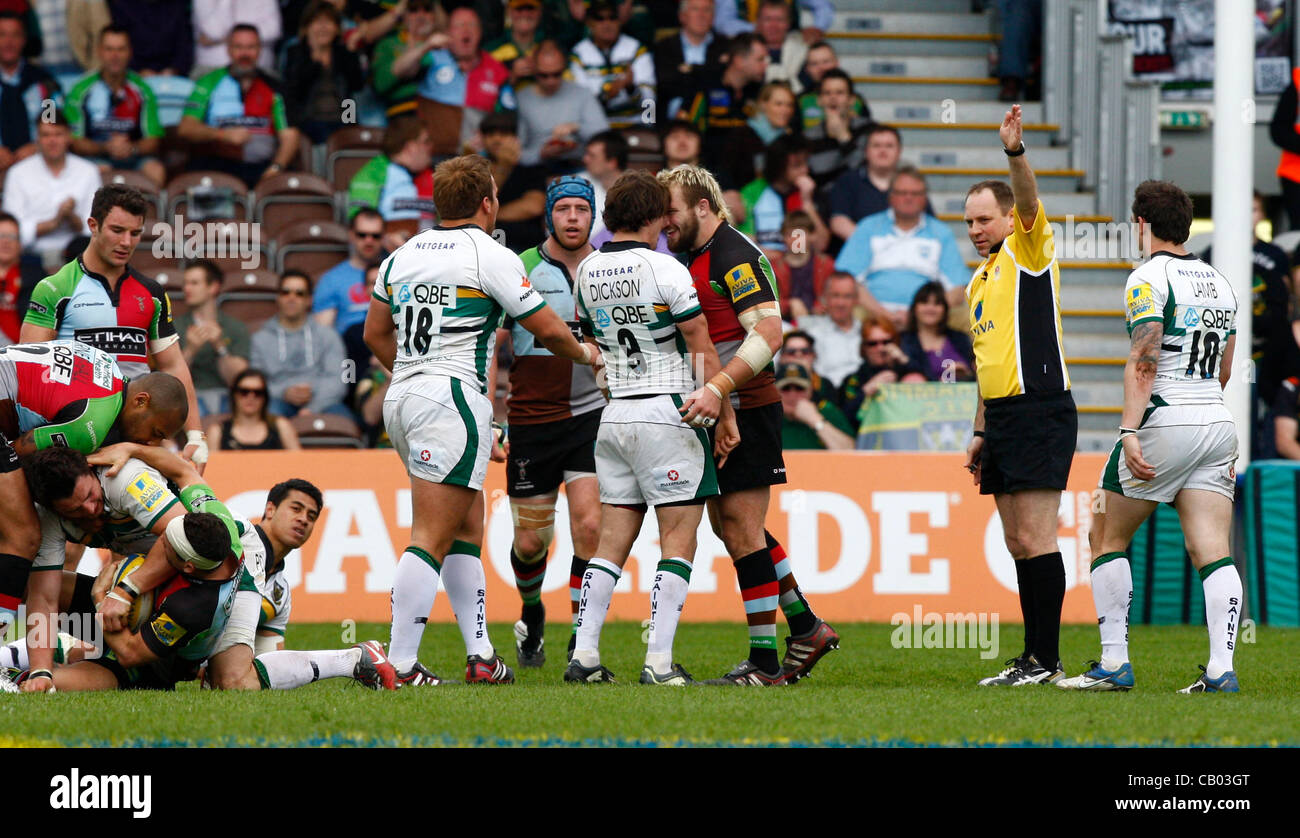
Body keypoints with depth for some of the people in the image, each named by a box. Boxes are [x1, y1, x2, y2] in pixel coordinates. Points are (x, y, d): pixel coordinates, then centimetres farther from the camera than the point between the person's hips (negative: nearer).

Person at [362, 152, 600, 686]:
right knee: (432, 539, -10)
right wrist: (585, 354, 18)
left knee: (466, 527, 17)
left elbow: (376, 333, 22)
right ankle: (400, 665, -16)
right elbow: (548, 329, -2)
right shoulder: (491, 258, -7)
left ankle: (480, 655, 16)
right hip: (452, 400, -8)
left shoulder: (402, 256, 13)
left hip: (402, 397, 8)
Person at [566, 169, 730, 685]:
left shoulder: (587, 272, 7)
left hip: (614, 414, 6)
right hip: (667, 414, -6)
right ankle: (659, 662, -9)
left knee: (612, 541, 10)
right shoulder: (665, 270, -11)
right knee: (678, 541, -2)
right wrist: (725, 415, 0)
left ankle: (584, 655, 4)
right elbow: (703, 352, -8)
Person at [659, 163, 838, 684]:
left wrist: (716, 388, -31)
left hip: (747, 408, -10)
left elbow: (767, 332, -24)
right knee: (727, 523, 15)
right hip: (722, 413, 10)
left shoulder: (733, 255, -15)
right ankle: (806, 628, 23)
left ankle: (765, 661, -5)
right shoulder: (694, 259, 16)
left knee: (742, 530, -8)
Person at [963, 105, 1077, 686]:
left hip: (1040, 413, -9)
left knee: (1035, 537, -11)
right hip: (1002, 416, 9)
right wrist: (980, 433, 23)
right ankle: (1033, 656, 11)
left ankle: (1047, 660, -11)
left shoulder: (1029, 251, -2)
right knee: (1018, 542, 8)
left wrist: (1016, 152, -40)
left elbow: (1029, 203, -24)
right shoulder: (979, 280, 21)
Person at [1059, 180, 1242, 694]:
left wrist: (1129, 431, -21)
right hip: (1218, 423, 6)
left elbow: (1143, 363, -17)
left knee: (1108, 537, 7)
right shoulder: (1220, 284, 16)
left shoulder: (1149, 278, -7)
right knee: (1213, 551, 0)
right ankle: (1221, 669, -12)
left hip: (1166, 421, -6)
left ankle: (1114, 663, 4)